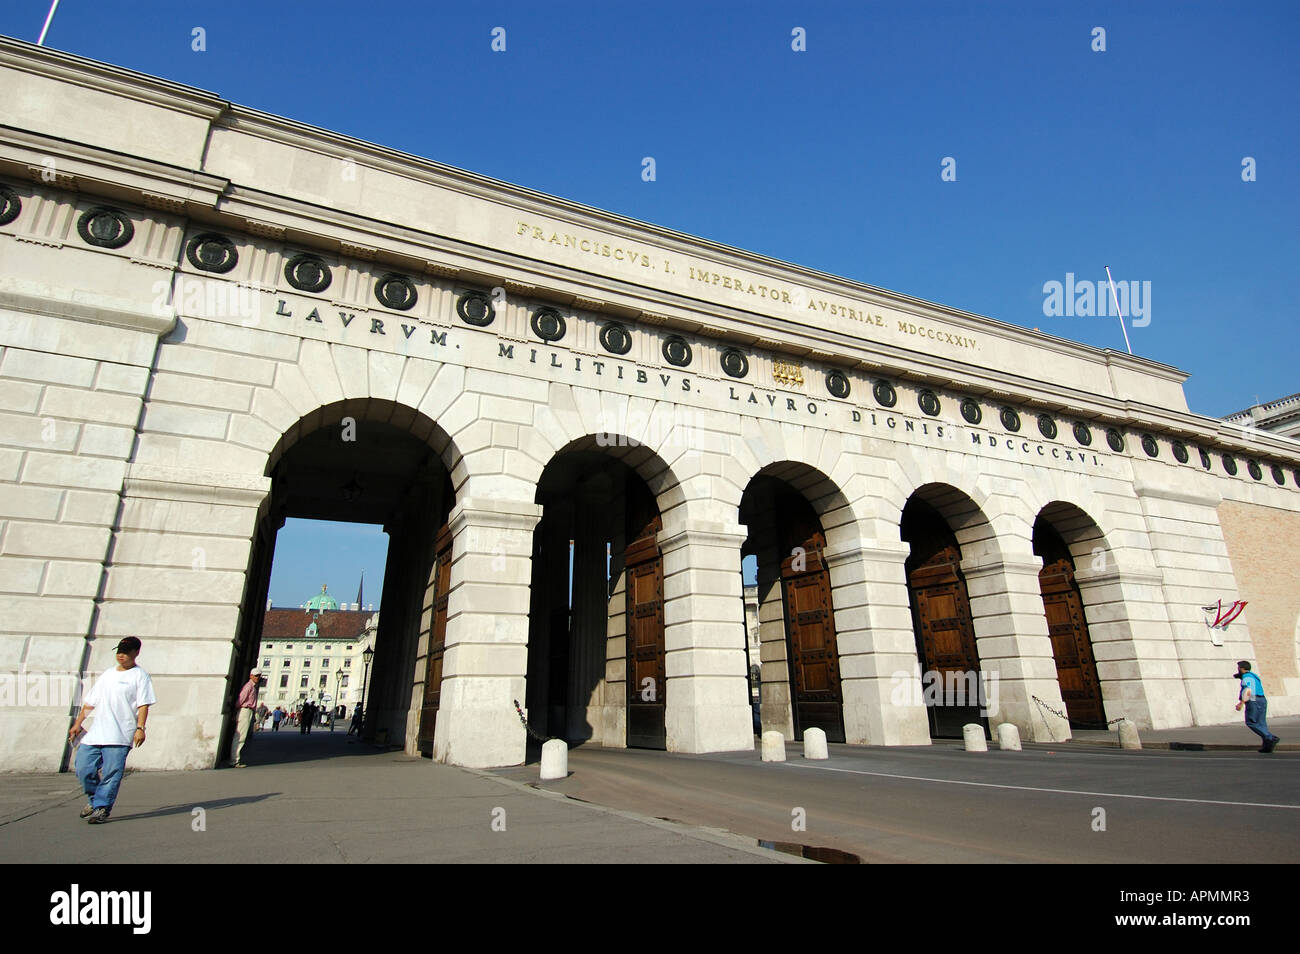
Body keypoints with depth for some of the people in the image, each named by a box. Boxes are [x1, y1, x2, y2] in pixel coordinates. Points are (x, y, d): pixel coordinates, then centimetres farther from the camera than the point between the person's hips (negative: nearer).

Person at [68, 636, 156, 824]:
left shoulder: (140, 676, 1)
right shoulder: (107, 674, 19)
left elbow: (143, 705, -7)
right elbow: (90, 701, 24)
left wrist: (140, 728, -17)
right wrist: (78, 723, 16)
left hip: (120, 737, -6)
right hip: (94, 733, 6)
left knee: (111, 773, -8)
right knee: (83, 768, 4)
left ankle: (102, 808, 1)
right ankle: (94, 800, 26)